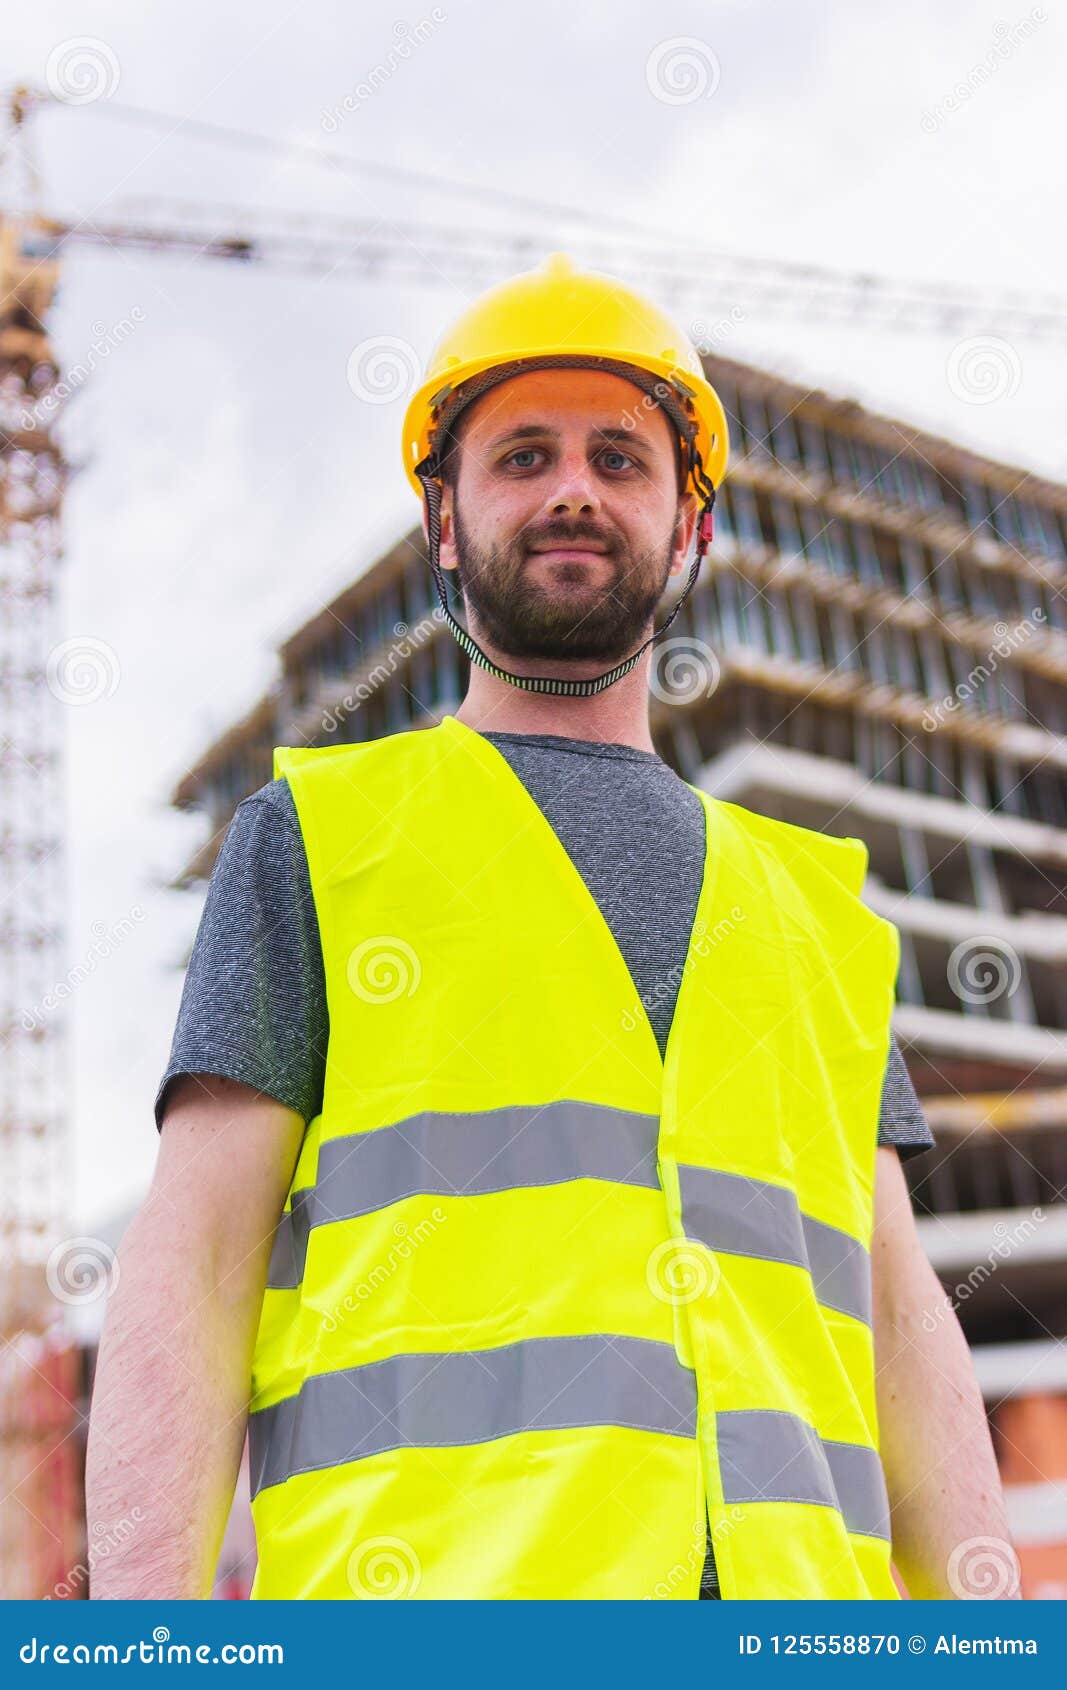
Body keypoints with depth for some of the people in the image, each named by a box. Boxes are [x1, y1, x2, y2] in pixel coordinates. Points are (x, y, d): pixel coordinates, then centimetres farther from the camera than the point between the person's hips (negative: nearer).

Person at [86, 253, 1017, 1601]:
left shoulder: (812, 901, 21)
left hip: (796, 1582, 4)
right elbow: (191, 1262, 4)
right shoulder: (314, 833, 12)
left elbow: (896, 1308, 16)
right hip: (428, 1573, -3)